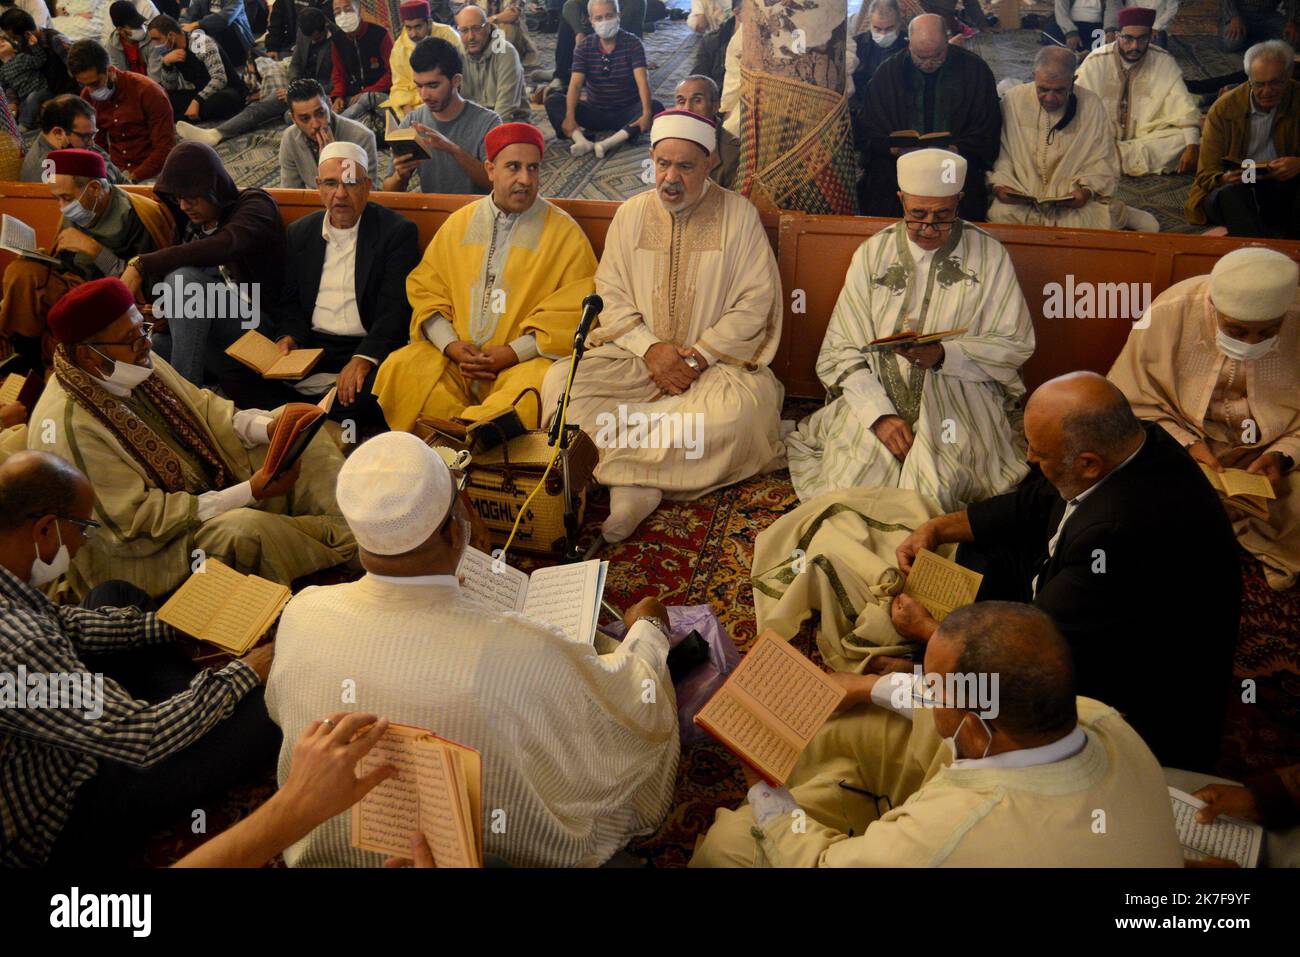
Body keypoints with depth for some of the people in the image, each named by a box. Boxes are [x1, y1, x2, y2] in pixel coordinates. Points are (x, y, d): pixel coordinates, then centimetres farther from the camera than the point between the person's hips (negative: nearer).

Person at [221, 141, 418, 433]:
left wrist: (364, 358, -27)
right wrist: (289, 337, -7)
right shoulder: (300, 232, 14)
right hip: (310, 344, 5)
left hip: (367, 349, -4)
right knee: (234, 375, -16)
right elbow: (290, 301, 17)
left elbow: (395, 309, -11)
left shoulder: (398, 231, -2)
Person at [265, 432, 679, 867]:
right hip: (511, 851, -4)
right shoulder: (528, 658, -38)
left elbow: (279, 709, 1)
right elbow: (644, 715, -17)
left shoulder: (302, 616, -24)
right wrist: (647, 631, 5)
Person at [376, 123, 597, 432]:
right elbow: (425, 289, 13)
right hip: (454, 354, 4)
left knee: (531, 395, -36)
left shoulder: (565, 233, 3)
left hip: (525, 359, -3)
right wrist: (451, 344, -5)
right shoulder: (458, 224, 15)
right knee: (397, 370, -22)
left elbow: (575, 312, -4)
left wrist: (513, 352, -13)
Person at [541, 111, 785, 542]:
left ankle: (625, 471, -27)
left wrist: (700, 356, -14)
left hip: (718, 359, -3)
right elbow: (610, 296, 5)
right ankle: (637, 486, -30)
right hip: (636, 356, 3)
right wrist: (650, 348, -12)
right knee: (560, 381, -22)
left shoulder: (738, 214, 0)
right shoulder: (631, 214, 9)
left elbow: (755, 302, -4)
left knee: (744, 406, -36)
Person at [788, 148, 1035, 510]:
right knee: (849, 490, -19)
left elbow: (1016, 344, 1)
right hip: (879, 395, 2)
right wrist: (880, 414, -15)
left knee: (932, 496, -26)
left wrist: (944, 355, -17)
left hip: (960, 398, -2)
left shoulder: (988, 255, 4)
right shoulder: (872, 253, 8)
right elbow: (843, 349, 1)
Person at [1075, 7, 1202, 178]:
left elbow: (1184, 108, -8)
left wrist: (1192, 146, -23)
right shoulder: (1096, 62, -8)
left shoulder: (1164, 62, -4)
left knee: (1183, 139, -26)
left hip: (1148, 139, 2)